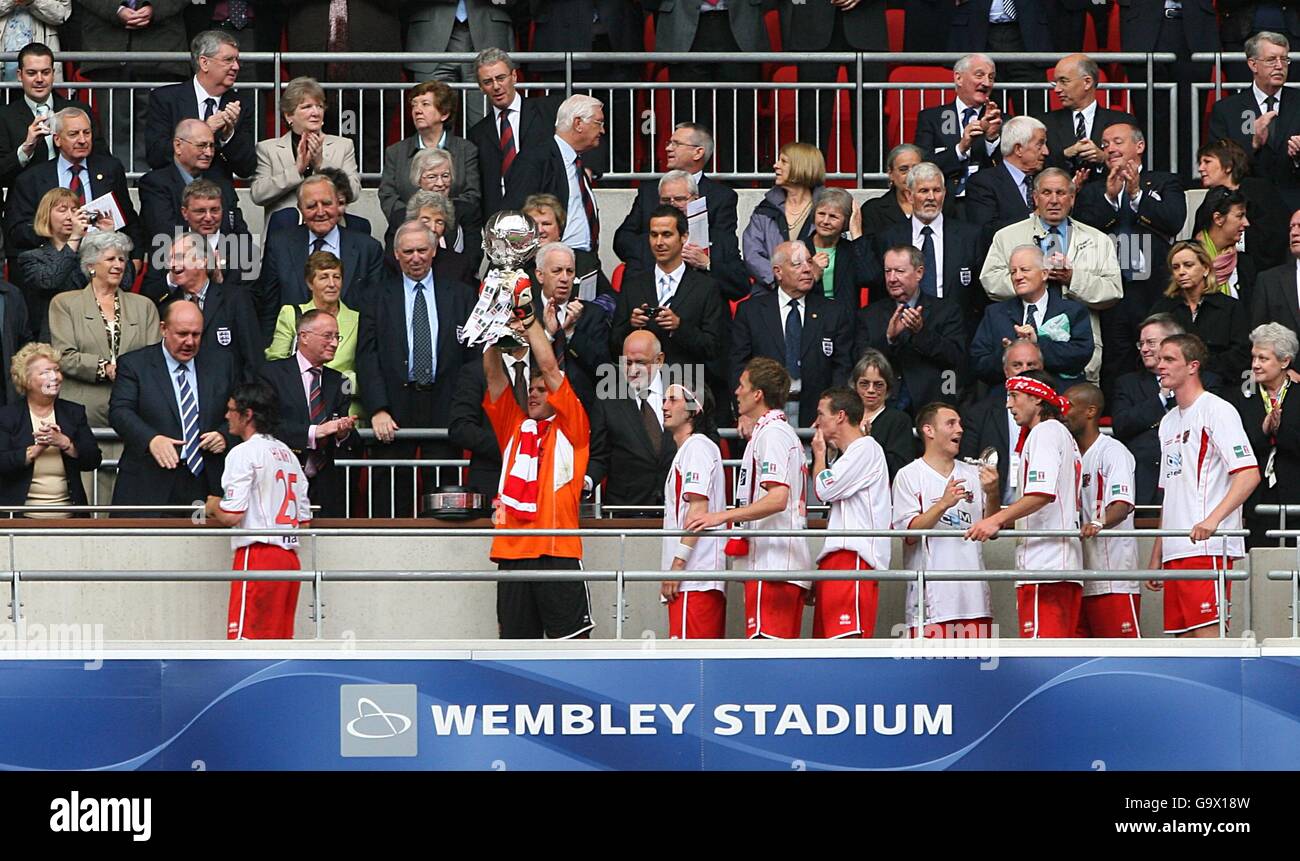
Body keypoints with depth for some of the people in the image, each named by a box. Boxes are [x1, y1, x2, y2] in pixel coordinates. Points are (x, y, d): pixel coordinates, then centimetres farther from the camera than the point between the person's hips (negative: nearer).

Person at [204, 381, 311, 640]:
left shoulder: (243, 453, -7)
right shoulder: (287, 453, 18)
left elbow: (232, 515, -14)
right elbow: (304, 519, 17)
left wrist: (213, 506, 6)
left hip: (258, 553, -8)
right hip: (289, 556, 8)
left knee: (244, 638, -8)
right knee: (280, 639, 9)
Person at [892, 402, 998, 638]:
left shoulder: (973, 474, 14)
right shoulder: (909, 476, 1)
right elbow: (909, 533, -9)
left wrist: (993, 494, -5)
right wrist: (943, 504, -22)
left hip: (974, 593, 5)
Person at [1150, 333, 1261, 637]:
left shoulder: (1217, 410, -5)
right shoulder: (1169, 422, 21)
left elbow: (1249, 475, -15)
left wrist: (1212, 520, -27)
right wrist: (1156, 555, 20)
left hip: (1208, 547, -9)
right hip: (1175, 552, 9)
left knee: (1207, 635, -14)